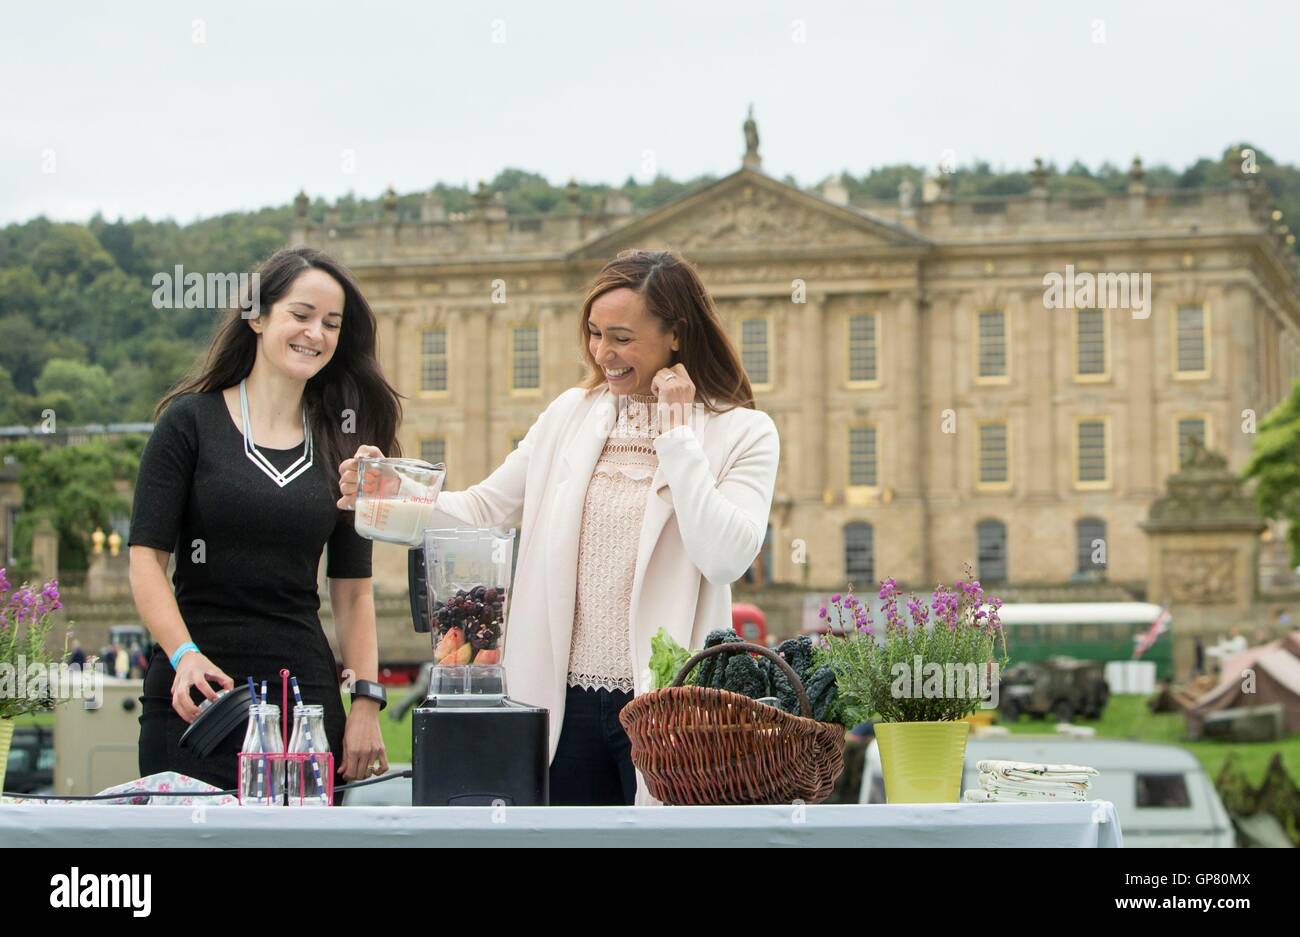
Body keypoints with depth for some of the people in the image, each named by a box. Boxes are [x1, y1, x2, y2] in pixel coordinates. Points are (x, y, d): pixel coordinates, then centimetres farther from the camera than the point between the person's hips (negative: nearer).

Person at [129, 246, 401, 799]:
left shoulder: (340, 444, 13)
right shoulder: (192, 421, 2)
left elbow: (352, 590, 12)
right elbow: (147, 558, -4)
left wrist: (366, 702, 1)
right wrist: (184, 656, -19)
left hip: (307, 692, 3)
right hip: (196, 694, -3)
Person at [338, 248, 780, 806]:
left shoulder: (741, 434, -4)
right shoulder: (571, 415, 10)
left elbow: (726, 559, -18)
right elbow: (483, 510, 10)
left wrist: (676, 434, -15)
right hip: (566, 701, 4)